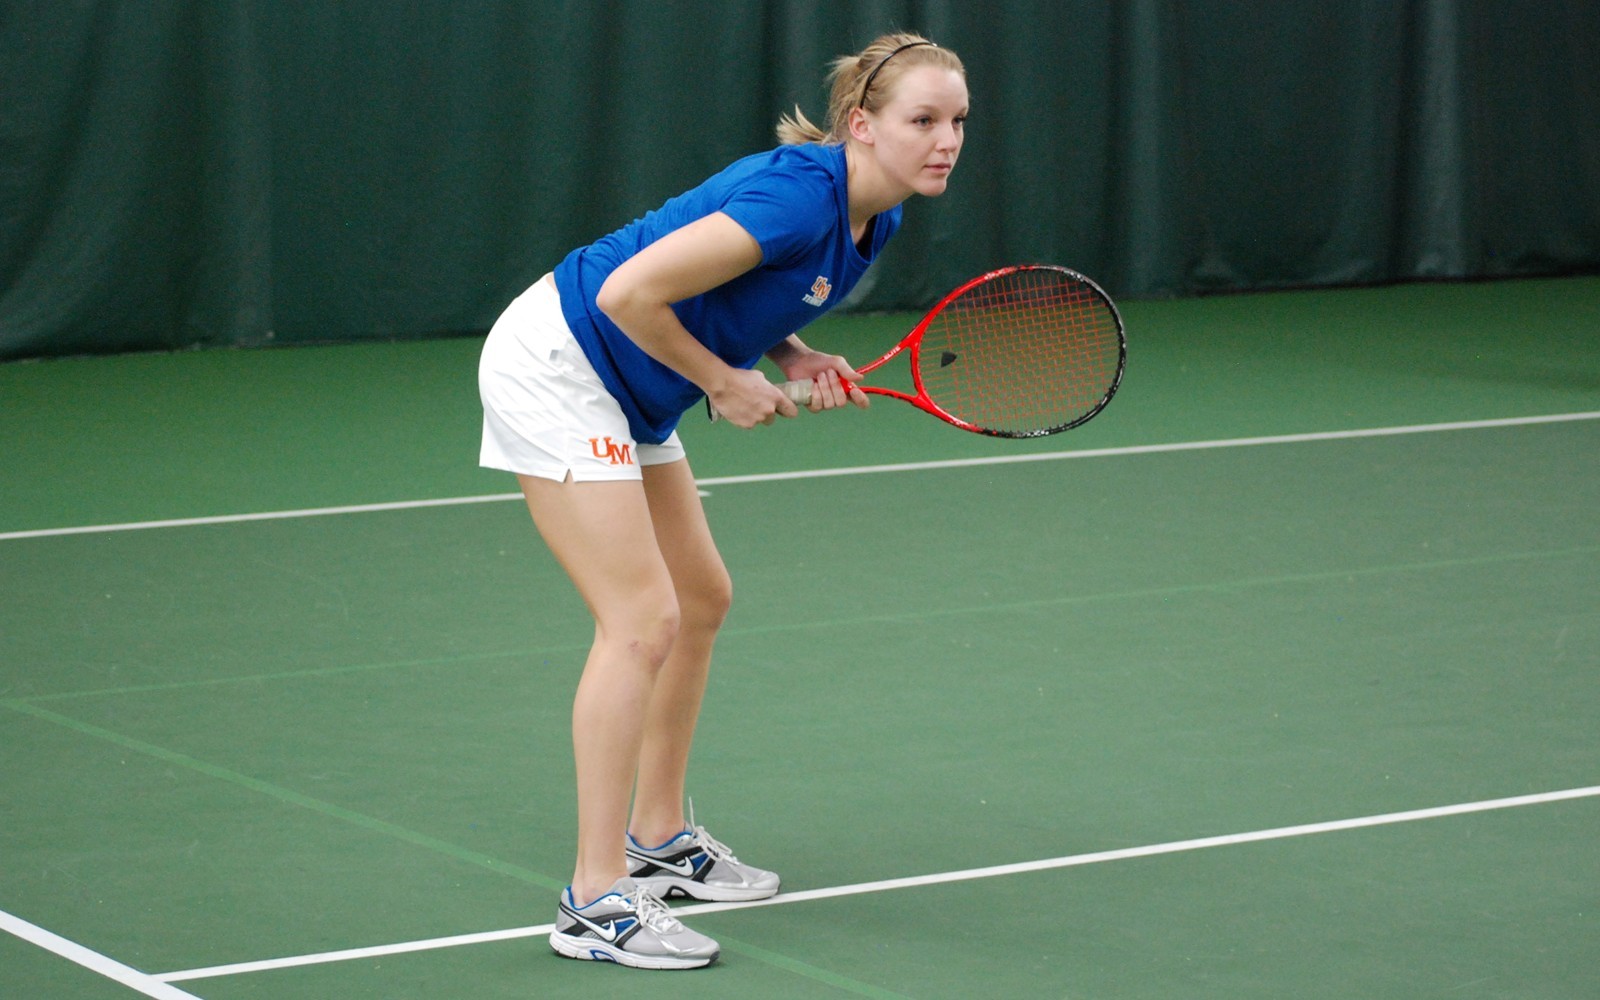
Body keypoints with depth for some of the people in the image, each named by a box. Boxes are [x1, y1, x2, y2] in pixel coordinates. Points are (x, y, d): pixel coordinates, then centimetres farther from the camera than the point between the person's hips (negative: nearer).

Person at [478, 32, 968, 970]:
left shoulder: (874, 220, 2)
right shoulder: (799, 195, -28)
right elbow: (628, 293, -29)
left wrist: (802, 360, -1)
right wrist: (725, 382, -17)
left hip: (630, 398, 10)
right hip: (556, 363, -10)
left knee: (702, 600, 15)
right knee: (643, 618, -14)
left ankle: (657, 839, 30)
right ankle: (595, 901, -10)